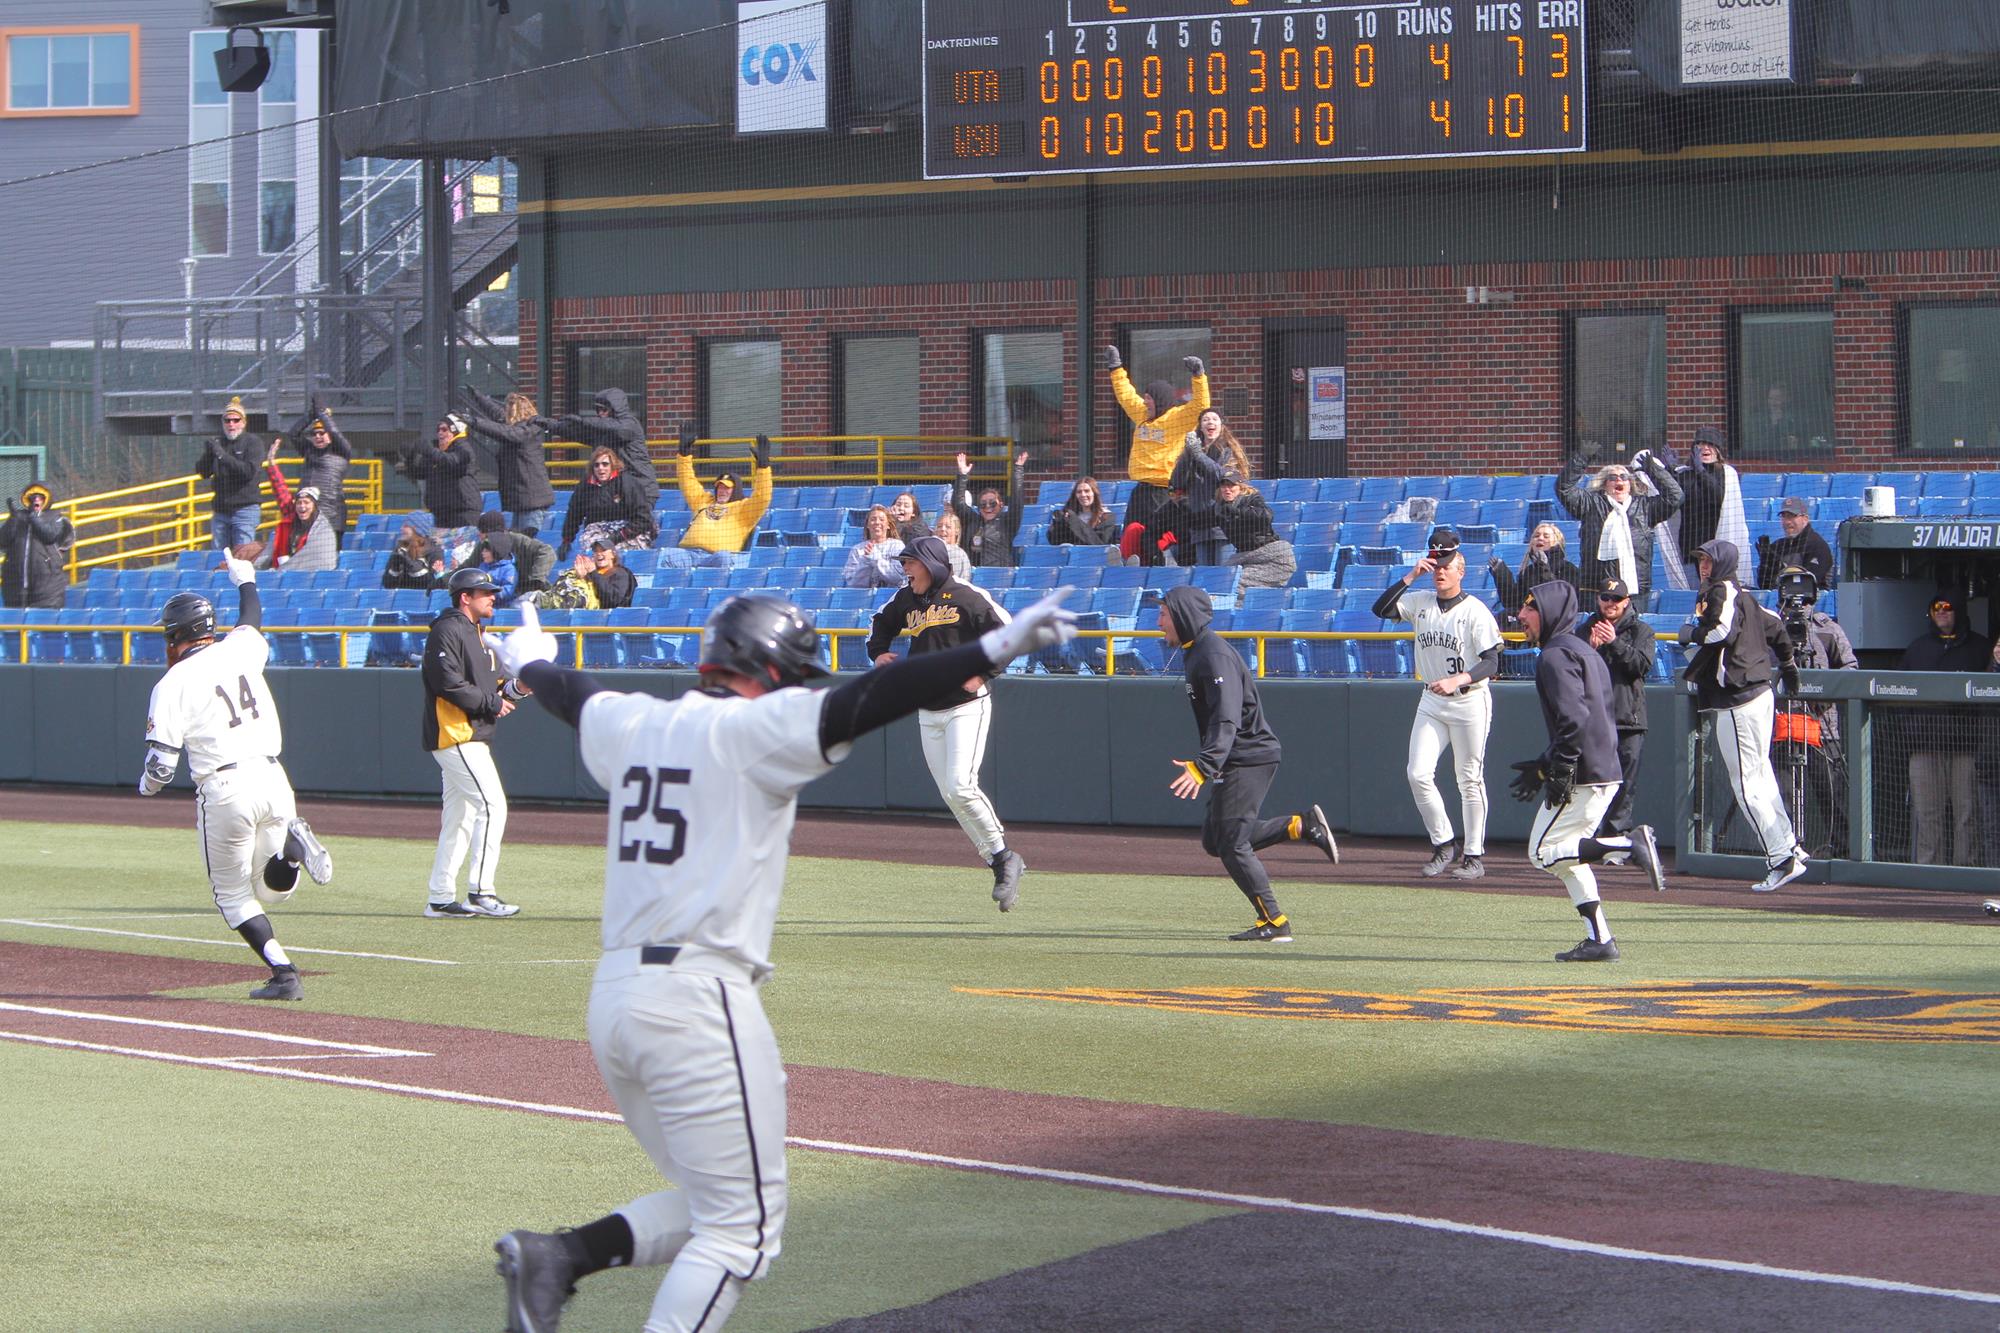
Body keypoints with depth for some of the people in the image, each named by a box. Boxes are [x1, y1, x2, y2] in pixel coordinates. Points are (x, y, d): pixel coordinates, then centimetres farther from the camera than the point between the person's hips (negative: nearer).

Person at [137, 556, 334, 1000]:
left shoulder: (172, 684, -4)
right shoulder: (239, 650, 9)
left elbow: (161, 763, -6)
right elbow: (252, 621, 34)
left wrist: (149, 785, 17)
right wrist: (245, 579, 54)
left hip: (225, 791, -5)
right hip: (274, 780, 5)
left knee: (233, 894, 12)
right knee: (273, 890, 18)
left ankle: (283, 971, -6)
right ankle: (289, 845, -17)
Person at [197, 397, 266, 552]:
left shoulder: (253, 442, -2)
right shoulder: (217, 442, 12)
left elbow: (249, 471, -16)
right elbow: (203, 472, 10)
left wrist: (222, 455, -21)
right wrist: (207, 452, -9)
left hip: (245, 509, -5)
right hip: (221, 510, 5)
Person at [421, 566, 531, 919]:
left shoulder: (474, 633, 21)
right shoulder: (447, 631, -11)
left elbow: (488, 684, 21)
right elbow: (449, 684, -21)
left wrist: (514, 688, 2)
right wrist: (492, 703, -14)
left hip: (471, 737, 11)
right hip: (454, 735, -11)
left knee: (459, 817, 11)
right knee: (492, 806, -15)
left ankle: (440, 899, 15)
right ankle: (480, 891, -16)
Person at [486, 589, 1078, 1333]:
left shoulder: (631, 724, 13)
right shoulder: (754, 728, -7)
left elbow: (571, 695, 34)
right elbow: (864, 704, -19)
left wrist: (529, 663, 56)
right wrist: (995, 649, -24)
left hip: (611, 994, 8)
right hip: (697, 1001, -8)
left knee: (707, 1205, 19)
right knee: (742, 1226, -1)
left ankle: (558, 1256, 0)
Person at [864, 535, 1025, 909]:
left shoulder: (967, 597, -10)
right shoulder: (905, 599, 9)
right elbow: (881, 622, 28)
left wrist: (982, 673, -16)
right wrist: (878, 652, 10)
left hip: (967, 706, -7)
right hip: (928, 712, 7)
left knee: (960, 787, -20)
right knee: (950, 796, 4)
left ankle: (1005, 856, -6)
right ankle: (1002, 866, 12)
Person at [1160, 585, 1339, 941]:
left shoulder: (1215, 657, -21)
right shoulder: (1195, 652, 12)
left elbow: (1227, 721, -33)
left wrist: (1203, 766, -44)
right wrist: (1207, 765, 26)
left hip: (1250, 757, -10)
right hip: (1234, 761, 10)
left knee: (1231, 844, -8)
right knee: (1214, 841, 13)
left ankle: (1274, 923, -2)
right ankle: (1302, 825, 14)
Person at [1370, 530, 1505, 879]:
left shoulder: (1476, 611, -11)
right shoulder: (1420, 602, 6)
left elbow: (1491, 664, -15)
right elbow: (1381, 608, -5)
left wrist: (1457, 680, -31)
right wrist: (1411, 576, -9)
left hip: (1469, 702, -5)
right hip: (1432, 701, 5)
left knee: (1470, 781, 1)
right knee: (1418, 774, -4)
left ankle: (1474, 854, 10)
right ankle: (1445, 844, 10)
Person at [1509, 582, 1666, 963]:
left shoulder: (1555, 655, -11)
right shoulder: (1582, 650, 20)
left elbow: (1574, 717, -23)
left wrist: (1559, 773, -21)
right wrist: (1544, 766, 25)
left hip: (1583, 774, -10)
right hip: (1606, 771, 10)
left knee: (1544, 852, -5)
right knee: (1565, 853, 16)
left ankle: (1631, 842, -16)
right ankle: (1600, 941, 11)